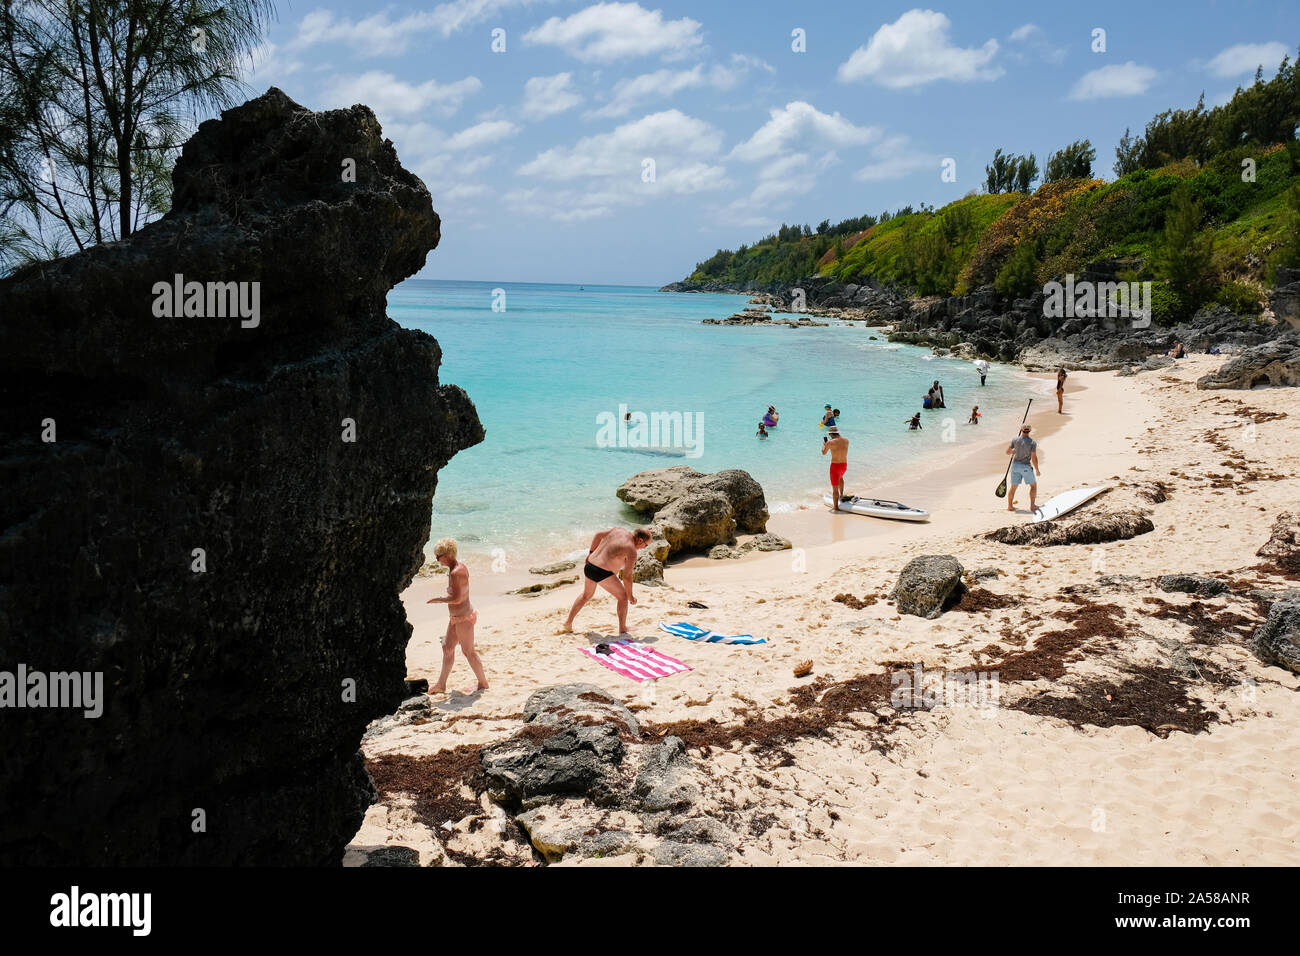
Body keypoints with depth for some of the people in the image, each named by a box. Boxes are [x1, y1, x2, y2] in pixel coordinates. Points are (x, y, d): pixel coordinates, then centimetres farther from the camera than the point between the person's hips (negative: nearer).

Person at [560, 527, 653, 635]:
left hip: (589, 566, 8)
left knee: (586, 595, 29)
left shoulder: (619, 530, 8)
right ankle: (622, 630, 14)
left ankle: (567, 624, 37)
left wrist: (591, 552, 27)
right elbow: (626, 576, -10)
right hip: (602, 573, -8)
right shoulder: (632, 551, -12)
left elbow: (598, 534, 18)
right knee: (623, 596, 10)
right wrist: (630, 596, 2)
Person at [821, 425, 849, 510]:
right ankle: (841, 495, 48)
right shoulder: (846, 440, -1)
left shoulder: (830, 442, -16)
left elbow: (823, 452, 0)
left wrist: (824, 443, 18)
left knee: (835, 487, 4)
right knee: (840, 477, 38)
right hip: (844, 465, 6)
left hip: (835, 465, -6)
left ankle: (835, 507, 9)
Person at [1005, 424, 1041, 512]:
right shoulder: (1032, 443, -12)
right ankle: (1032, 505, 9)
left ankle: (1009, 506, 17)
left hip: (1015, 465, 3)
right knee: (1033, 485, 13)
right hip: (1026, 466, -3)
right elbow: (1034, 458, -14)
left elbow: (1008, 452, 5)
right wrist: (1037, 470, -2)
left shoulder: (1015, 440, -4)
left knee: (1013, 486, 13)